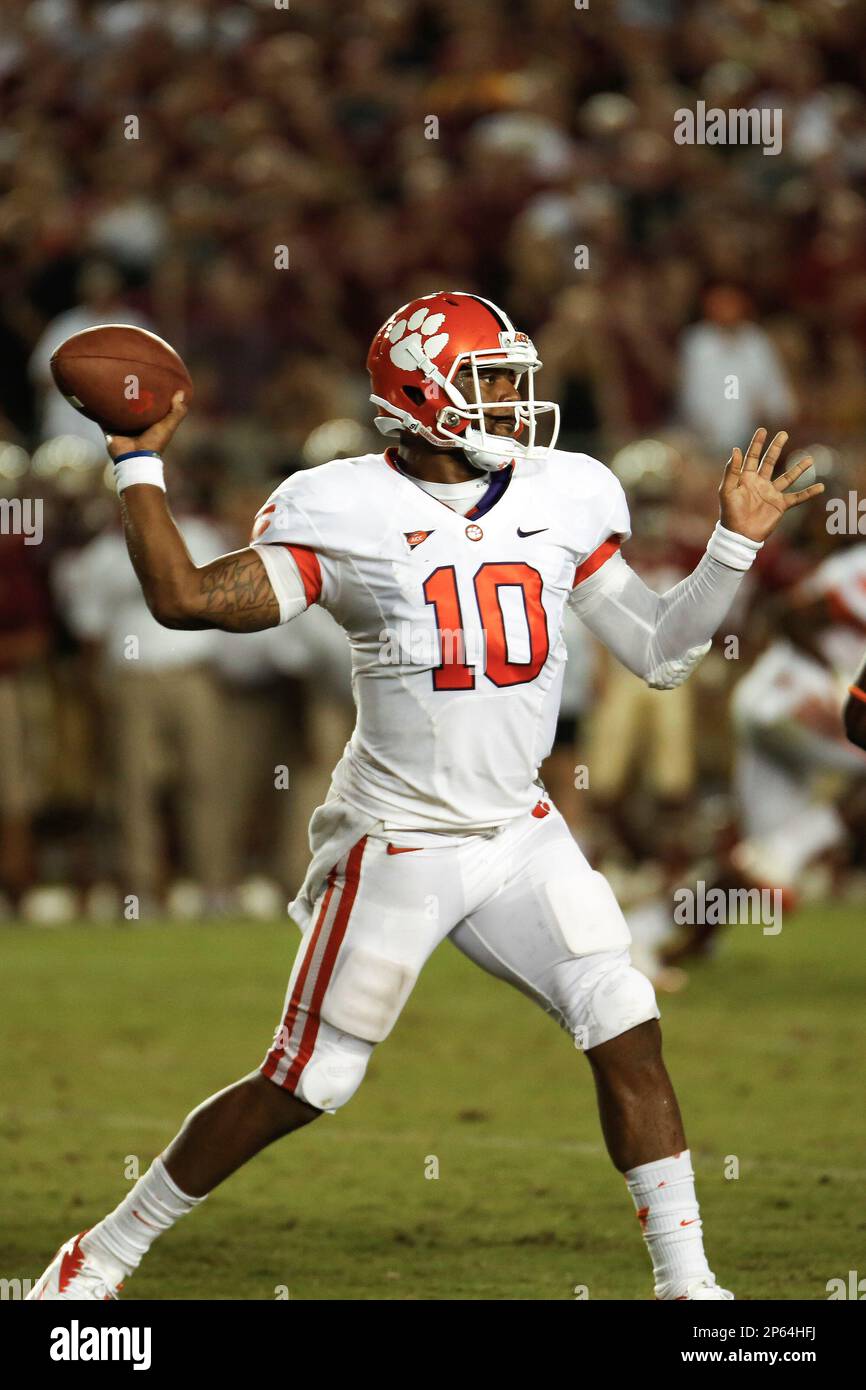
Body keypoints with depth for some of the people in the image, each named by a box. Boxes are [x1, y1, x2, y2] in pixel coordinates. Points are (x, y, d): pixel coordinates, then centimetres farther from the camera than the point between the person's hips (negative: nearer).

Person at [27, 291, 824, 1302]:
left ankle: (685, 1283, 2)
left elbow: (659, 652, 9)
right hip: (398, 842, -5)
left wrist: (736, 544, 0)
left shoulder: (565, 499, 3)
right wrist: (138, 465, -13)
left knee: (628, 1035, -7)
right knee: (304, 1085, 0)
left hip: (520, 837, 5)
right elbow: (185, 597, -17)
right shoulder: (345, 513, -12)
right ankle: (103, 1254, 16)